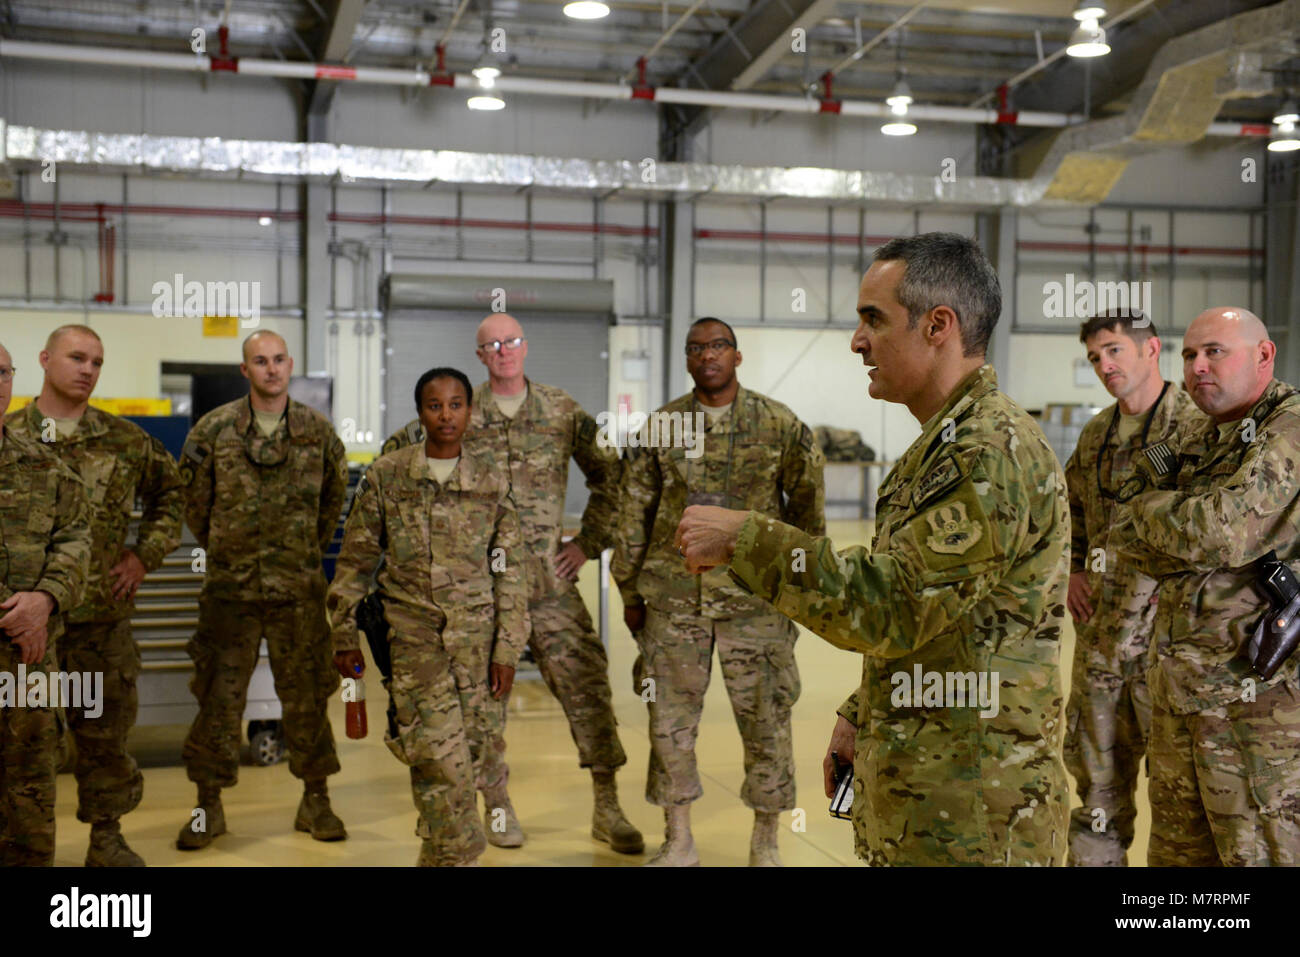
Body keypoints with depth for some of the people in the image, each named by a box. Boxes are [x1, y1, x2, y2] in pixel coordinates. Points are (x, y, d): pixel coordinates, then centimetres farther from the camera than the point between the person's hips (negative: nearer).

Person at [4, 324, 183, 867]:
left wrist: (147, 554, 7)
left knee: (106, 730, 10)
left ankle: (106, 837, 24)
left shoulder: (126, 441, 4)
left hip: (103, 615, 2)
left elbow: (170, 491, 17)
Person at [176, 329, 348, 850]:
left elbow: (333, 495, 15)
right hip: (231, 588, -1)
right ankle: (209, 806, 18)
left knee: (307, 695, 7)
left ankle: (316, 800, 20)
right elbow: (192, 499, 8)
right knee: (219, 696, 5)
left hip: (299, 589, 1)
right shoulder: (214, 429, -2)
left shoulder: (317, 429, 3)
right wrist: (223, 550, 12)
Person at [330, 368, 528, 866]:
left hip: (477, 638, 2)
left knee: (467, 752, 5)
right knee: (440, 753, -13)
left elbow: (511, 572, 6)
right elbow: (356, 560, 7)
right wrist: (344, 636, 6)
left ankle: (438, 855, 21)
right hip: (413, 636, -2)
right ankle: (459, 854, -1)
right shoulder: (385, 476, 2)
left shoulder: (492, 482, 5)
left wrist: (507, 649, 1)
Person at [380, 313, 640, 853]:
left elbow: (610, 475, 11)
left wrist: (589, 542, 4)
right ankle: (496, 805, 20)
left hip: (549, 578, 1)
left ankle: (607, 808, 6)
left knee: (586, 681, -3)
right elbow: (395, 457, 11)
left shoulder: (563, 412, 5)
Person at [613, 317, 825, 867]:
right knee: (669, 721, 7)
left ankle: (765, 844, 23)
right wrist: (631, 592, 8)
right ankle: (678, 841, 24)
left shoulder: (781, 425, 0)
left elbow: (807, 510, 5)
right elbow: (634, 514, 8)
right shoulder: (660, 427, 4)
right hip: (674, 599, 2)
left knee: (766, 722, 5)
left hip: (757, 599, -1)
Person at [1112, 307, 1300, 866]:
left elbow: (1220, 534, -23)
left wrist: (1150, 508, -5)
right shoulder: (1199, 447, 15)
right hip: (1179, 689, 8)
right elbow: (1133, 544, 7)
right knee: (1177, 851, 16)